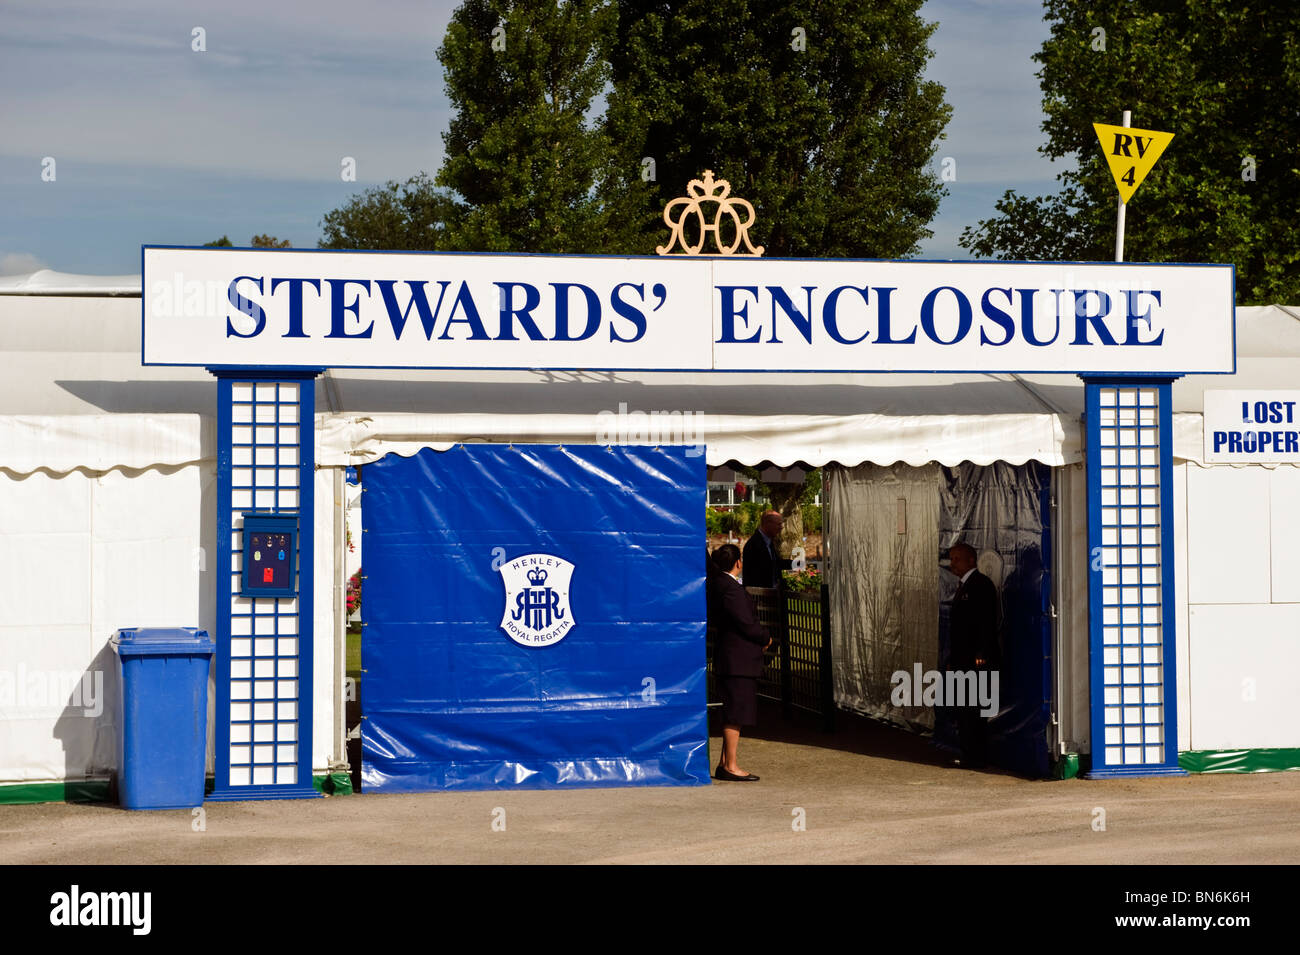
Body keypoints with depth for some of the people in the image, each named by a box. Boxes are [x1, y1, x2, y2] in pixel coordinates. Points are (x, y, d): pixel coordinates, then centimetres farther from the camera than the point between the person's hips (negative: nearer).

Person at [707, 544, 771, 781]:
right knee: (737, 712, -6)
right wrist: (765, 639, -1)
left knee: (734, 712, 15)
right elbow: (746, 623, -18)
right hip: (738, 660, -10)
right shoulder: (729, 588, -18)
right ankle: (730, 766, -3)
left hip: (732, 658, 10)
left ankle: (724, 764, 19)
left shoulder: (716, 583, 12)